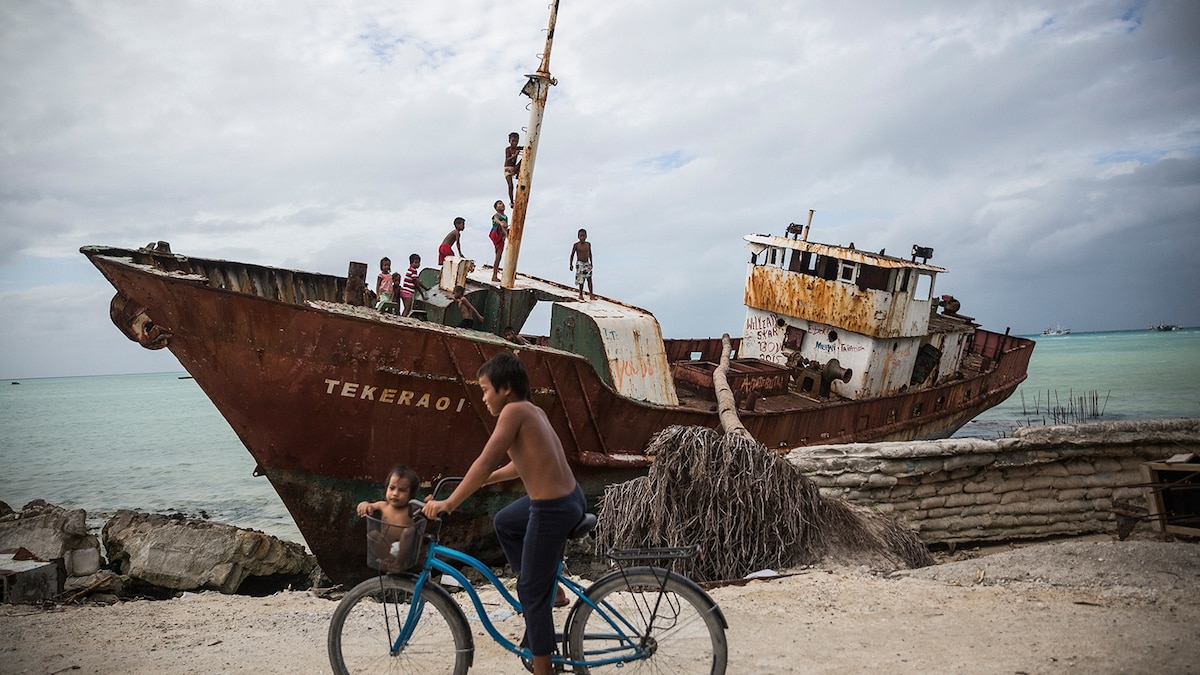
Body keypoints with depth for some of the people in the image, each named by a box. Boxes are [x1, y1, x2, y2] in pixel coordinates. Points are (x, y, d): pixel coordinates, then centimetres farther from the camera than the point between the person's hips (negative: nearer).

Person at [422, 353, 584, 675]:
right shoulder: (534, 410, 12)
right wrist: (485, 480, 23)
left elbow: (485, 463, -18)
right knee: (504, 522, 31)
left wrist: (449, 503, -12)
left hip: (552, 509, -9)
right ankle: (549, 588, 31)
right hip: (570, 497, 9)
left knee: (531, 591, 5)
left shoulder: (514, 410, -14)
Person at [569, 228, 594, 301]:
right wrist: (571, 264, -3)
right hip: (580, 264, -3)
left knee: (589, 279, -3)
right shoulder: (576, 245, -8)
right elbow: (572, 254, -1)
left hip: (587, 263, 3)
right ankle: (580, 295, 12)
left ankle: (591, 295, -1)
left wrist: (591, 263, 20)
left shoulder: (588, 244, 4)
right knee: (581, 280, -1)